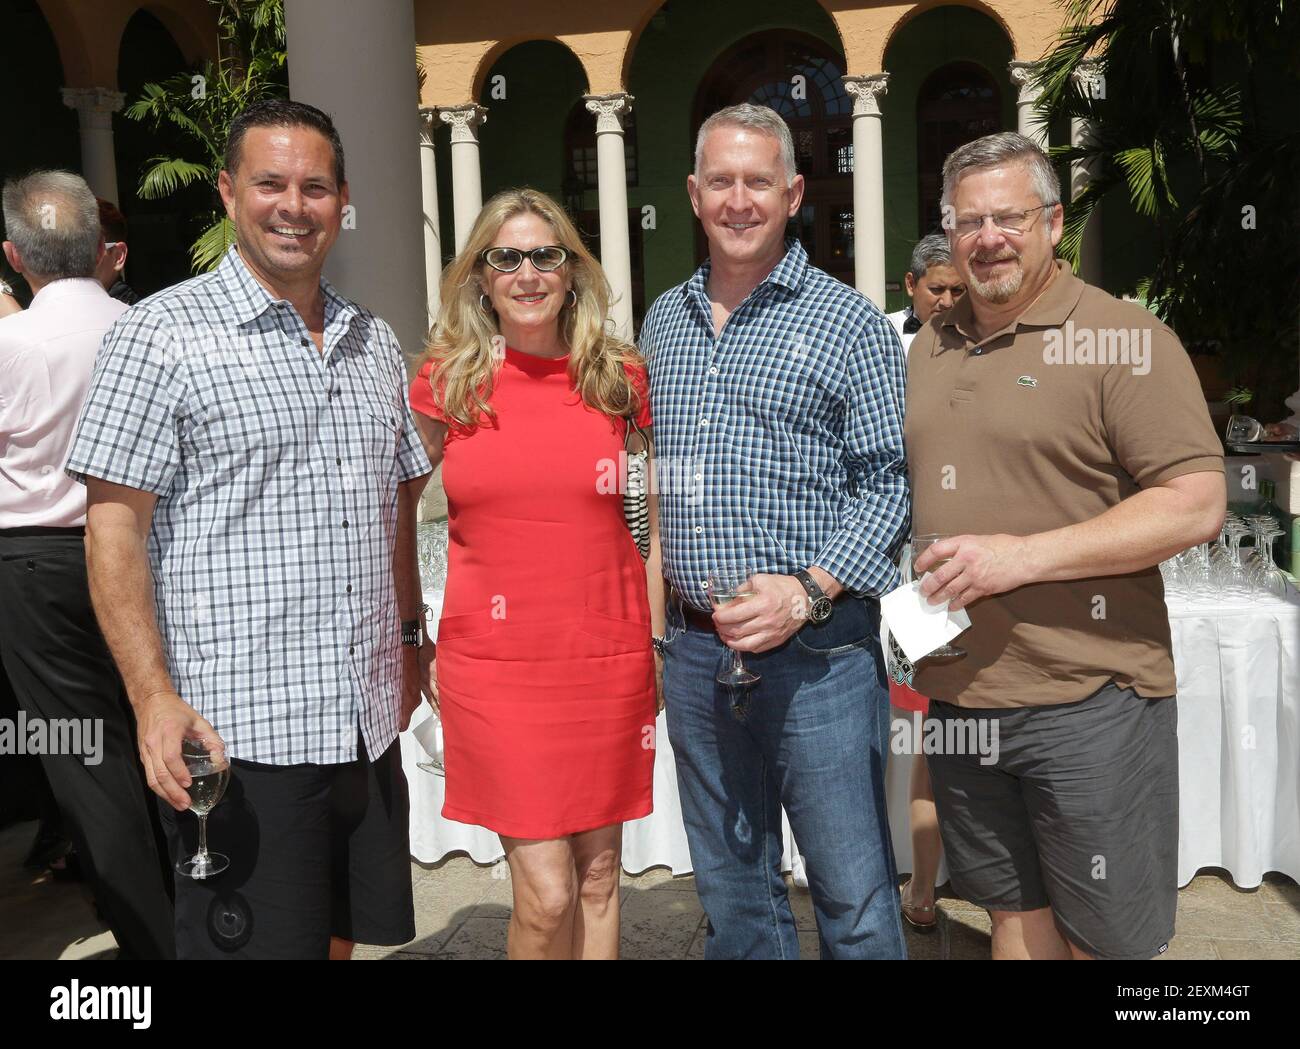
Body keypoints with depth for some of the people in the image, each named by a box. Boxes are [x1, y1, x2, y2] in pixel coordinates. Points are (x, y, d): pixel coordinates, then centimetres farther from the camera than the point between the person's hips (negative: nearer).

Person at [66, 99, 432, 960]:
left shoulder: (376, 343, 12)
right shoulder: (164, 334, -5)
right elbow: (115, 527, -9)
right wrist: (154, 698, -16)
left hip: (366, 722, 6)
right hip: (235, 732, -5)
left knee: (343, 936, 17)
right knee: (260, 940, 5)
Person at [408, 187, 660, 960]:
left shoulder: (622, 378, 4)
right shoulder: (447, 382, 1)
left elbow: (655, 519, 10)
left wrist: (659, 638, 6)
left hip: (609, 655, 2)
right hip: (493, 659, -1)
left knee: (599, 873, 12)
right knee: (546, 892, -2)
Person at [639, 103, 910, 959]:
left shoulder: (848, 321, -2)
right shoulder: (664, 322, 13)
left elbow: (889, 483, -6)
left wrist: (808, 590, -19)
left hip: (817, 649, -4)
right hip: (694, 649, 5)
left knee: (855, 897, 5)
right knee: (732, 892, 18)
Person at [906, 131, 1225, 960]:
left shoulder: (1124, 339, -8)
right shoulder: (931, 348, 12)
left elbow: (1197, 504, -15)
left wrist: (1025, 555, -20)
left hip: (1089, 699, -5)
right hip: (960, 695, 6)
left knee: (1103, 936, 9)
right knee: (1014, 911, 20)